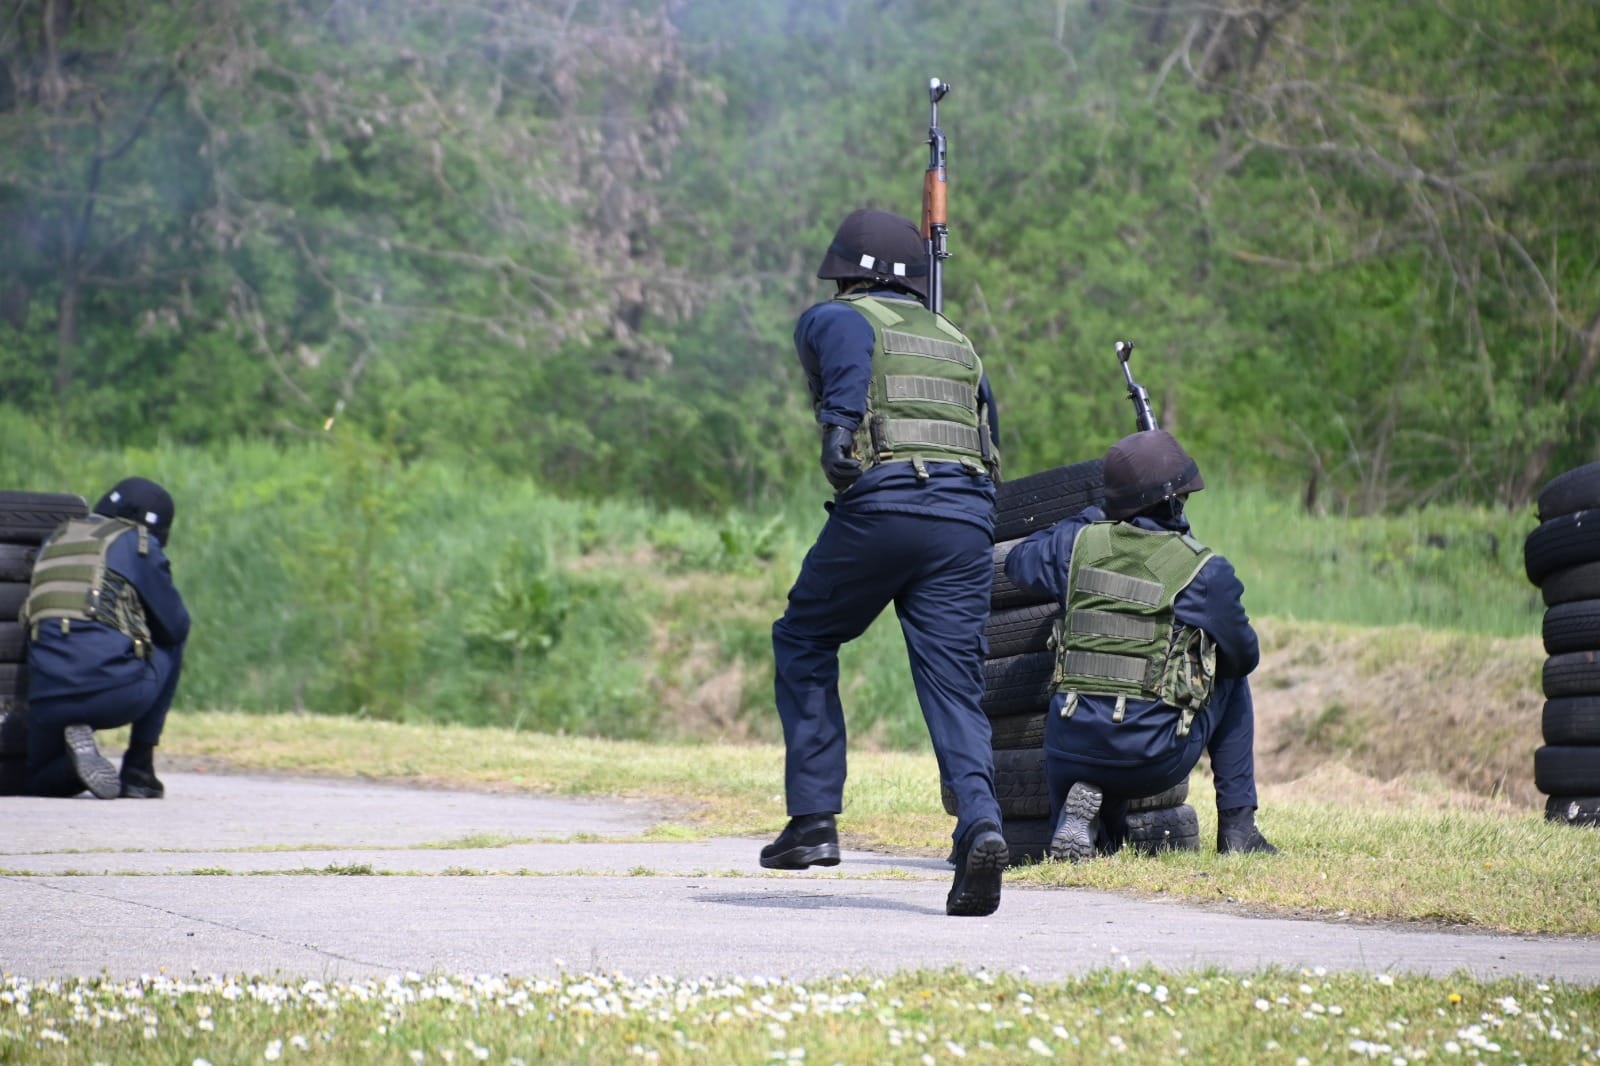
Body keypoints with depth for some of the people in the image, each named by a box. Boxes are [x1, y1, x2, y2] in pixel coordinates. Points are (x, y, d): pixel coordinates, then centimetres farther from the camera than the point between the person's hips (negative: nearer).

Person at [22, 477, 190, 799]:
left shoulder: (54, 542, 24)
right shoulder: (138, 544, 7)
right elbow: (175, 625, 10)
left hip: (48, 701, 4)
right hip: (116, 691, -4)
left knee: (40, 783, 31)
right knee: (170, 644, 29)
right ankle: (138, 769, 19)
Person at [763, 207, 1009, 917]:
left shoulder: (834, 318, 14)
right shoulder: (958, 343, 31)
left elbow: (846, 341, -11)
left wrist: (841, 424, -19)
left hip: (881, 505, -4)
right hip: (968, 519, 4)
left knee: (802, 643, 18)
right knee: (954, 681, 1)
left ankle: (814, 821, 13)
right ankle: (980, 824, -24)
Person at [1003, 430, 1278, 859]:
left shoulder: (1079, 543, 3)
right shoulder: (1205, 572, -5)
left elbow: (1018, 561, 25)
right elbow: (1245, 656, 10)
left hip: (1071, 751, 3)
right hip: (1153, 757, -3)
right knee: (1231, 679, 28)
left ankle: (1083, 807, -2)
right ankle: (1236, 825, 24)